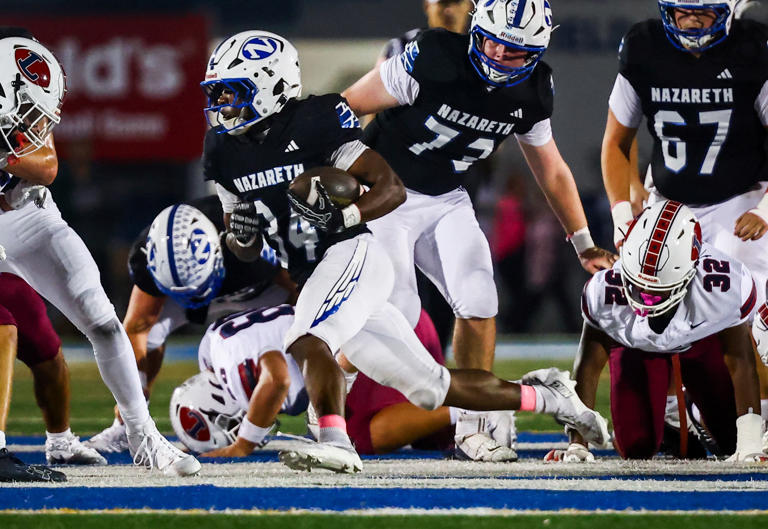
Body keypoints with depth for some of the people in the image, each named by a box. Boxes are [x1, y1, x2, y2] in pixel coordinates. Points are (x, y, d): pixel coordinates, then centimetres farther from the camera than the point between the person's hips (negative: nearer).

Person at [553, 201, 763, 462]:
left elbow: (741, 364, -28)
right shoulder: (605, 292, -39)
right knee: (636, 447, -10)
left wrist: (749, 446, -28)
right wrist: (577, 444, -23)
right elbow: (588, 368, -24)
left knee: (733, 439, -7)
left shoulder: (724, 286, -41)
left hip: (704, 337, 0)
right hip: (634, 343, 0)